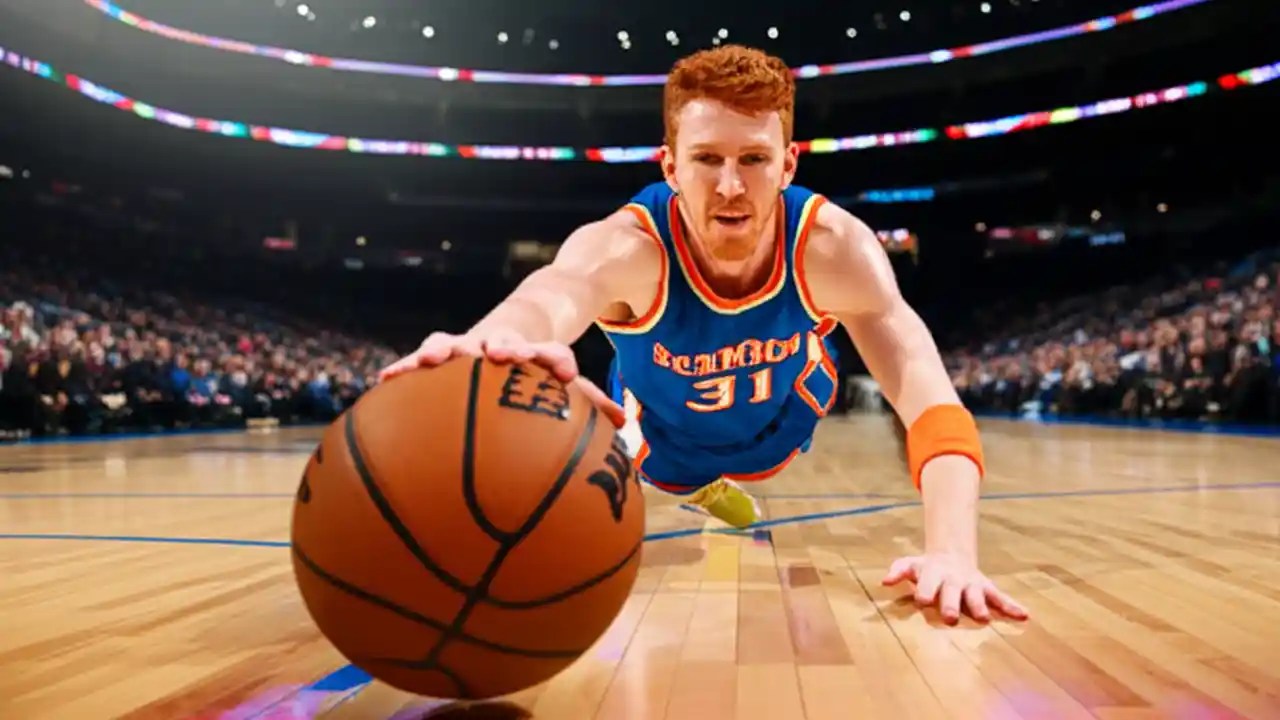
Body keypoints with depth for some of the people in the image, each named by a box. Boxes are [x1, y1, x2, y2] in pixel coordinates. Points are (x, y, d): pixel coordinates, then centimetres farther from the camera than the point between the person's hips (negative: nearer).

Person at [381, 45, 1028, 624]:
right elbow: (551, 295, -68)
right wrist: (499, 343, -95)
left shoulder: (834, 248, -38)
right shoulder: (625, 247, -43)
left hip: (777, 420, 2)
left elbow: (930, 401, -44)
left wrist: (952, 552, -62)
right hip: (660, 435, -1)